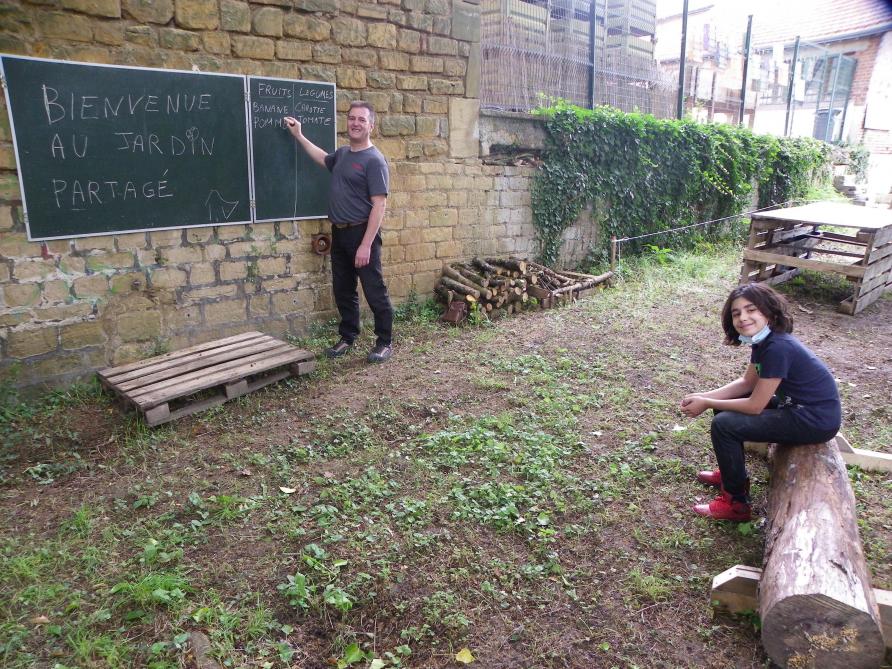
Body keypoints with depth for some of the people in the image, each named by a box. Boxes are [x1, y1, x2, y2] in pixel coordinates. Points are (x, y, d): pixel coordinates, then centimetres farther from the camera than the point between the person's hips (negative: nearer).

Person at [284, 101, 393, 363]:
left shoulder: (374, 160, -12)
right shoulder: (342, 154, 12)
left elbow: (379, 205, -18)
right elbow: (323, 158, 37)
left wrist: (366, 245, -23)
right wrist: (298, 135, 34)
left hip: (362, 233, -8)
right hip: (339, 233, 8)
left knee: (374, 292, -1)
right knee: (343, 291, 14)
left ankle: (384, 342, 10)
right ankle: (347, 337, 27)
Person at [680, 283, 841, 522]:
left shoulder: (777, 347, -28)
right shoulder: (763, 339, 0)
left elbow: (754, 406, -23)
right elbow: (746, 383, 10)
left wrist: (706, 404, -13)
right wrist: (704, 396, -2)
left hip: (816, 421, -9)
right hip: (794, 404, 10)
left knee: (723, 425, -16)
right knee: (726, 405, 12)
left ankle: (736, 503, 0)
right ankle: (731, 473, 27)